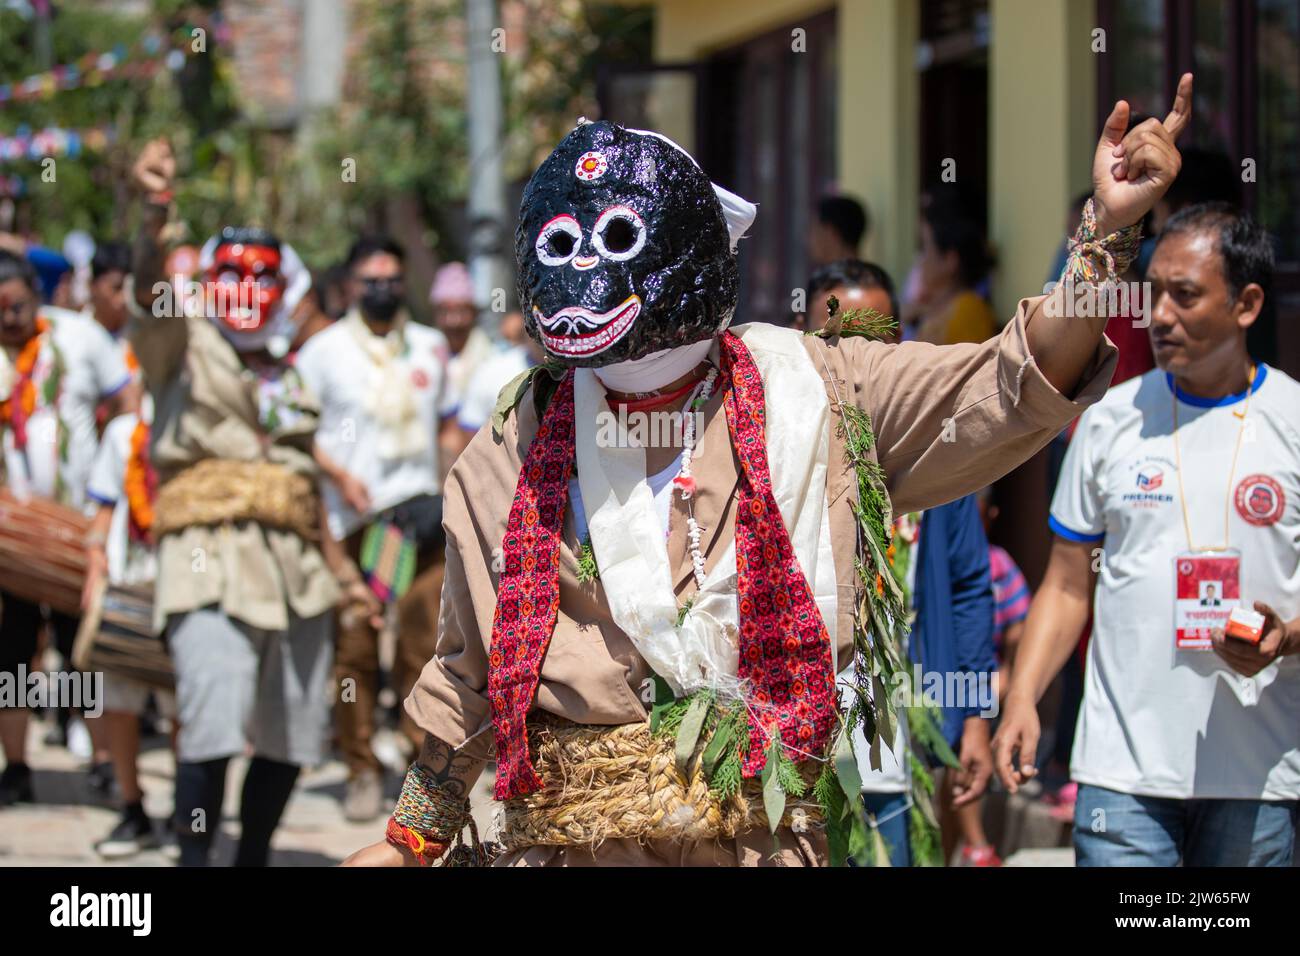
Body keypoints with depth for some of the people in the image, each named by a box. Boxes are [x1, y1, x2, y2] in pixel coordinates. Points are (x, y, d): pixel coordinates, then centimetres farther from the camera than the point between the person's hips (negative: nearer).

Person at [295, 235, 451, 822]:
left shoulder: (431, 347, 16)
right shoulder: (325, 350, 6)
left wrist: (446, 492, 13)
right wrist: (339, 475, -11)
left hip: (419, 511, 2)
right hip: (351, 517, -2)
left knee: (425, 640, -6)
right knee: (354, 644, -3)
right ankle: (361, 769, 5)